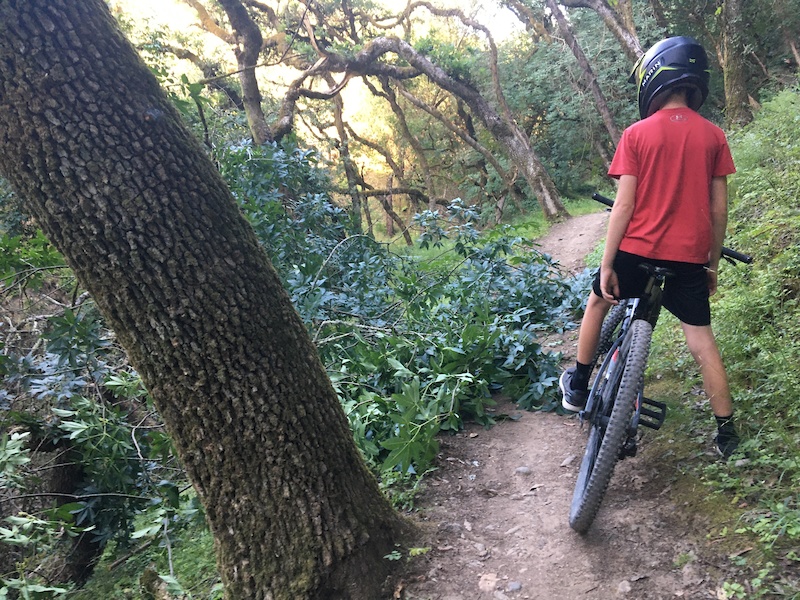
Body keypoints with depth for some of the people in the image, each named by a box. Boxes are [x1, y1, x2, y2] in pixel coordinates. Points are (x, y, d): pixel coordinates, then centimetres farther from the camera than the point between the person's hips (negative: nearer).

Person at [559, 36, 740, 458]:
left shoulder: (637, 134, -6)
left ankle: (578, 388, 31)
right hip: (689, 256, 2)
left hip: (638, 249, -2)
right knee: (702, 343, 9)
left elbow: (624, 206, -10)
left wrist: (607, 265, -6)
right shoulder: (713, 136, 3)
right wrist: (713, 263, 14)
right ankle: (726, 432, 13)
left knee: (598, 302, 23)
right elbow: (719, 210, 3)